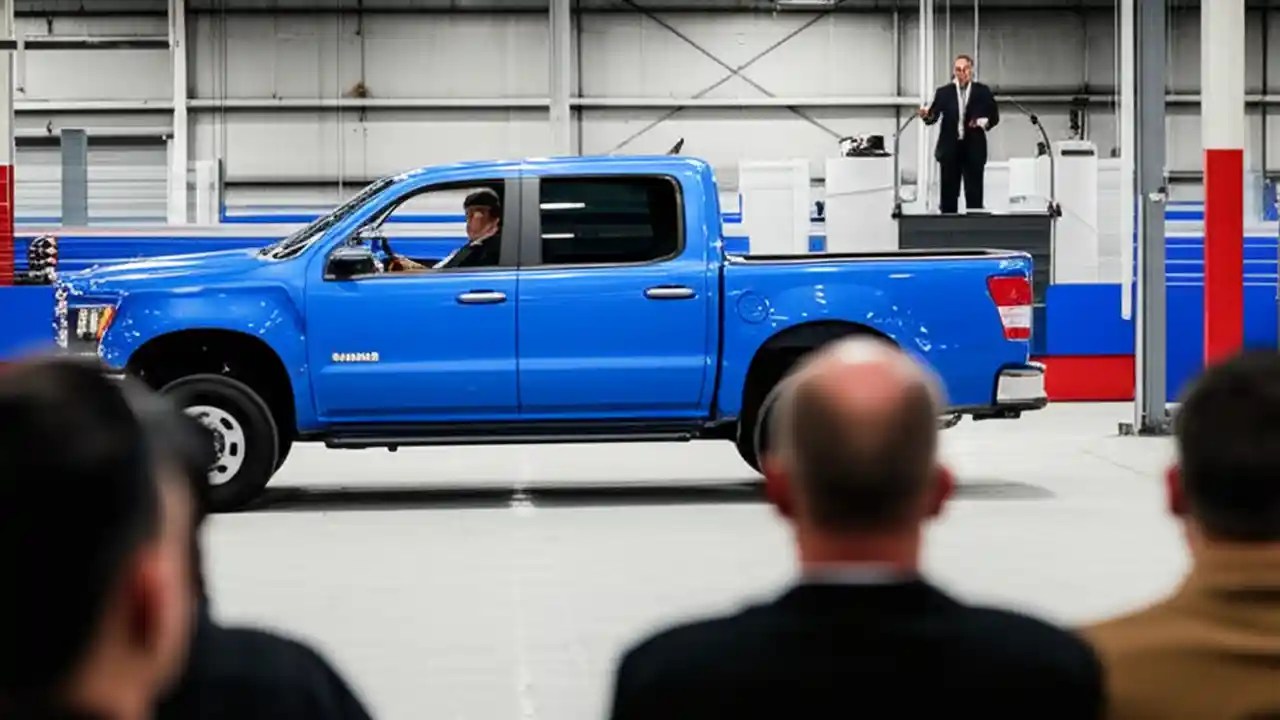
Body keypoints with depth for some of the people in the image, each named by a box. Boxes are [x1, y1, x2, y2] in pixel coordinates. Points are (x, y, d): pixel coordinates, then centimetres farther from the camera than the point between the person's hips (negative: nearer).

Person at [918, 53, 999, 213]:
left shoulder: (983, 91, 3)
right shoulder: (943, 92, 3)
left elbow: (994, 116, 7)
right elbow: (933, 116, -3)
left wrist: (984, 122, -14)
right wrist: (926, 115, -26)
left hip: (974, 149, 0)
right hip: (950, 148, 0)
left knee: (974, 193, 1)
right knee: (949, 193, 5)